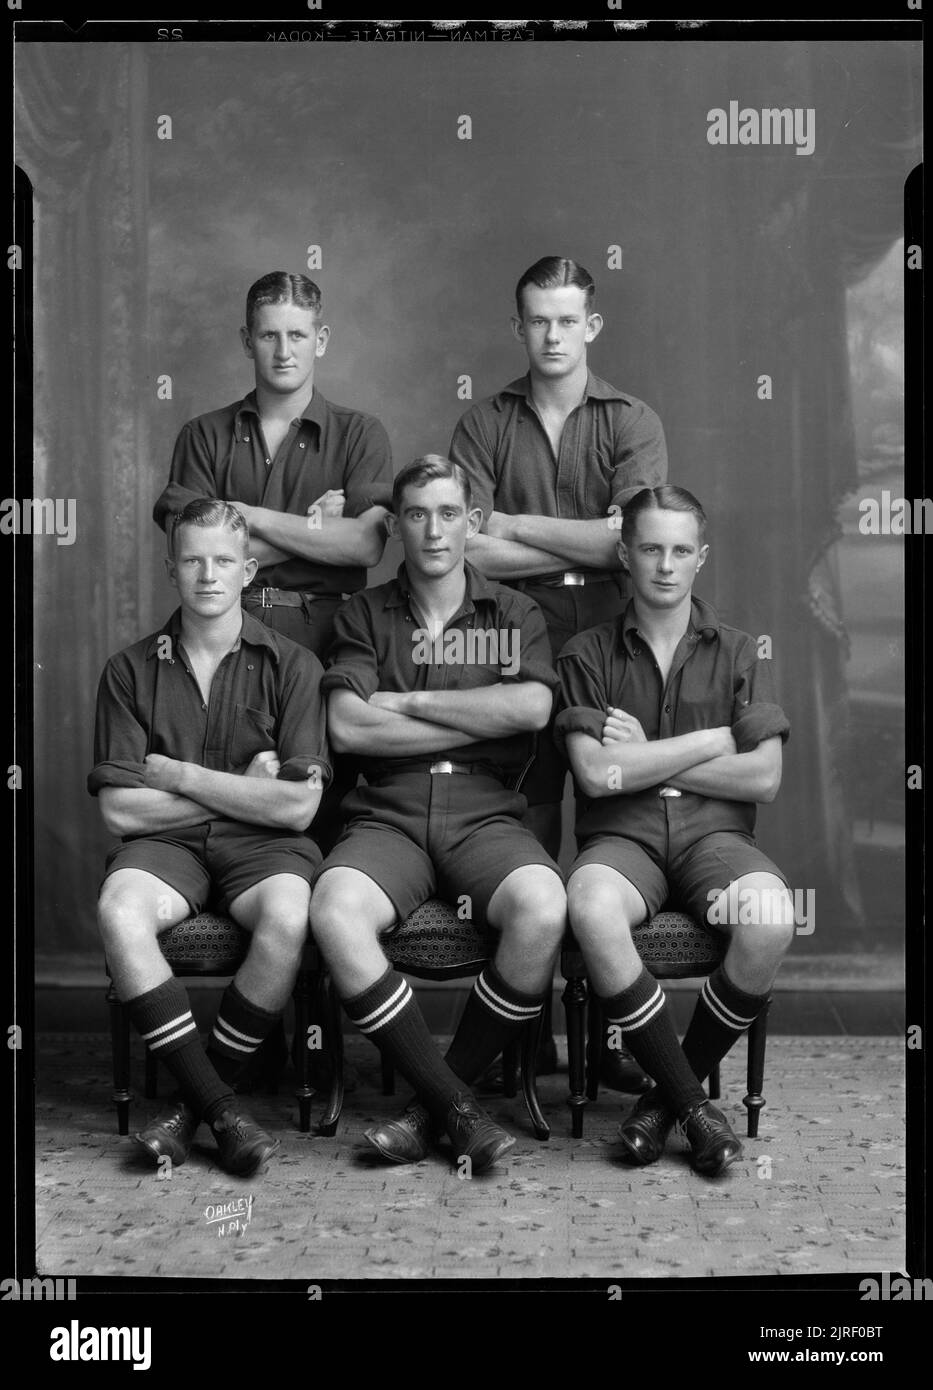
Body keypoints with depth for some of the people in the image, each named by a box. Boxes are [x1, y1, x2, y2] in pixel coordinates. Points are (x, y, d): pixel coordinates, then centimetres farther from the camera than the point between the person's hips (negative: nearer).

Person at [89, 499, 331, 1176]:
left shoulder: (290, 664, 2)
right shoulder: (131, 669, 6)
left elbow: (296, 807, -6)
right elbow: (121, 809, -1)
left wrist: (177, 774, -5)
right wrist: (243, 788, -4)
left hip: (262, 843, -1)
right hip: (164, 843, 1)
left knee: (288, 917, -34)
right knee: (119, 910, -32)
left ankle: (195, 1102, -14)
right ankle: (222, 1111, -22)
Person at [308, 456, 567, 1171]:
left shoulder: (514, 613, 15)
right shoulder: (365, 614, 14)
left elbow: (531, 707, -5)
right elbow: (347, 727, -2)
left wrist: (409, 701, -3)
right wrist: (483, 720, -3)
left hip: (487, 812, 0)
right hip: (388, 815, 0)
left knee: (543, 910, -33)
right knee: (334, 912, -33)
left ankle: (435, 1102, -14)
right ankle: (457, 1106, -19)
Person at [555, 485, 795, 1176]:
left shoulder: (738, 653, 12)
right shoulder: (588, 654, 9)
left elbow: (762, 778, 1)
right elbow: (595, 775, -5)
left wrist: (647, 759, -3)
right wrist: (711, 741, -2)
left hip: (715, 832, 1)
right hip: (622, 836, -1)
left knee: (770, 917, -33)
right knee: (591, 907, -37)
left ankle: (668, 1091, -10)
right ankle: (692, 1102, -19)